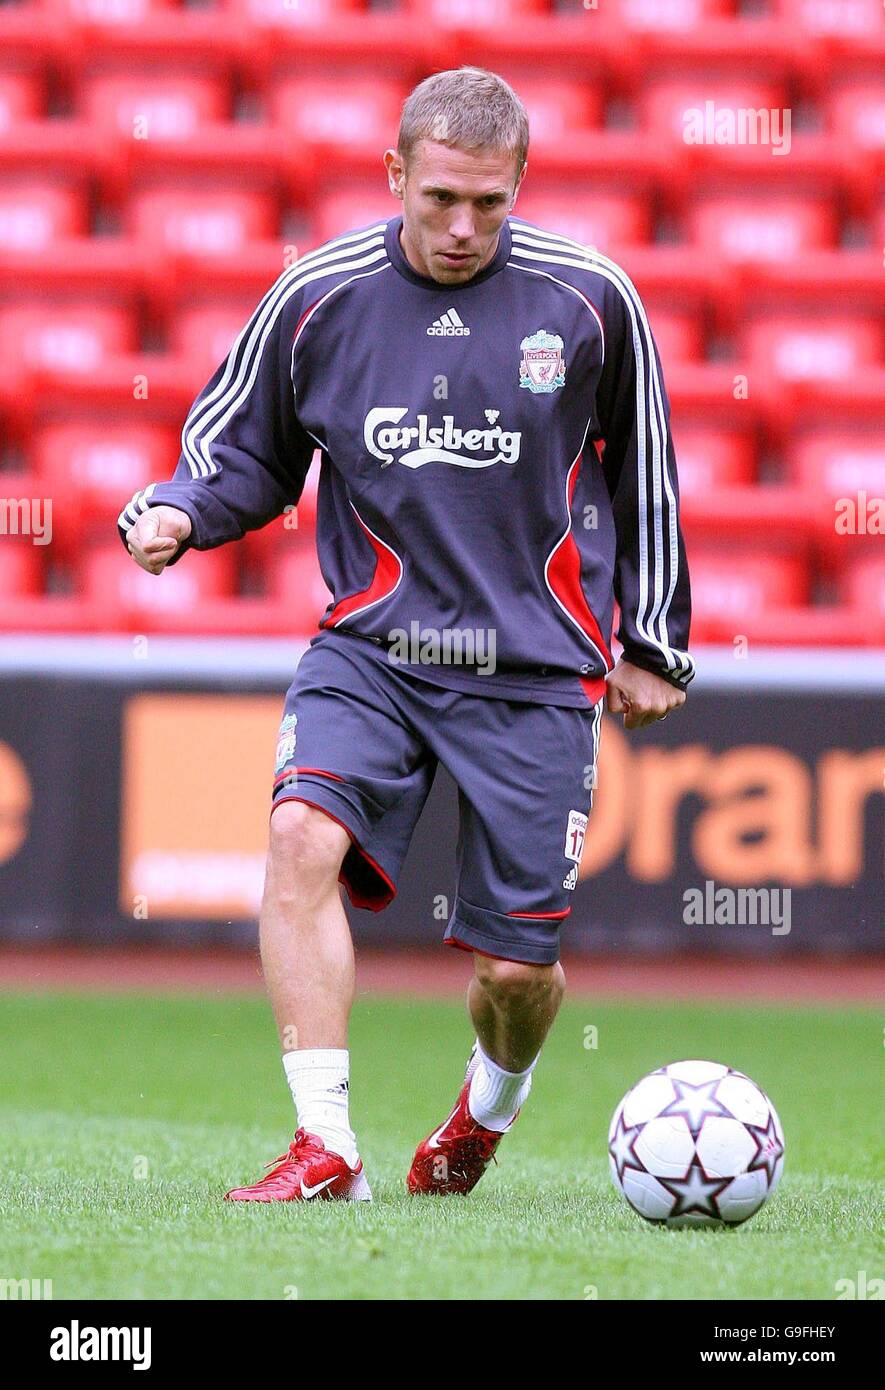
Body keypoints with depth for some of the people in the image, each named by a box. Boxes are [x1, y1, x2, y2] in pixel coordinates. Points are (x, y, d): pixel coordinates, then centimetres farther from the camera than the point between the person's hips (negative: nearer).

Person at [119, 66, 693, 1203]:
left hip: (535, 669, -1)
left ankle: (490, 1104, 36)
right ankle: (326, 1148, -23)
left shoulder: (588, 299, -3)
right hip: (371, 647, 1)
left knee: (516, 963, -1)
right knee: (303, 835, -28)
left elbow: (642, 472, 12)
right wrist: (176, 512, -9)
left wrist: (652, 642, 16)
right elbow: (245, 451, 13)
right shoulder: (319, 297, -2)